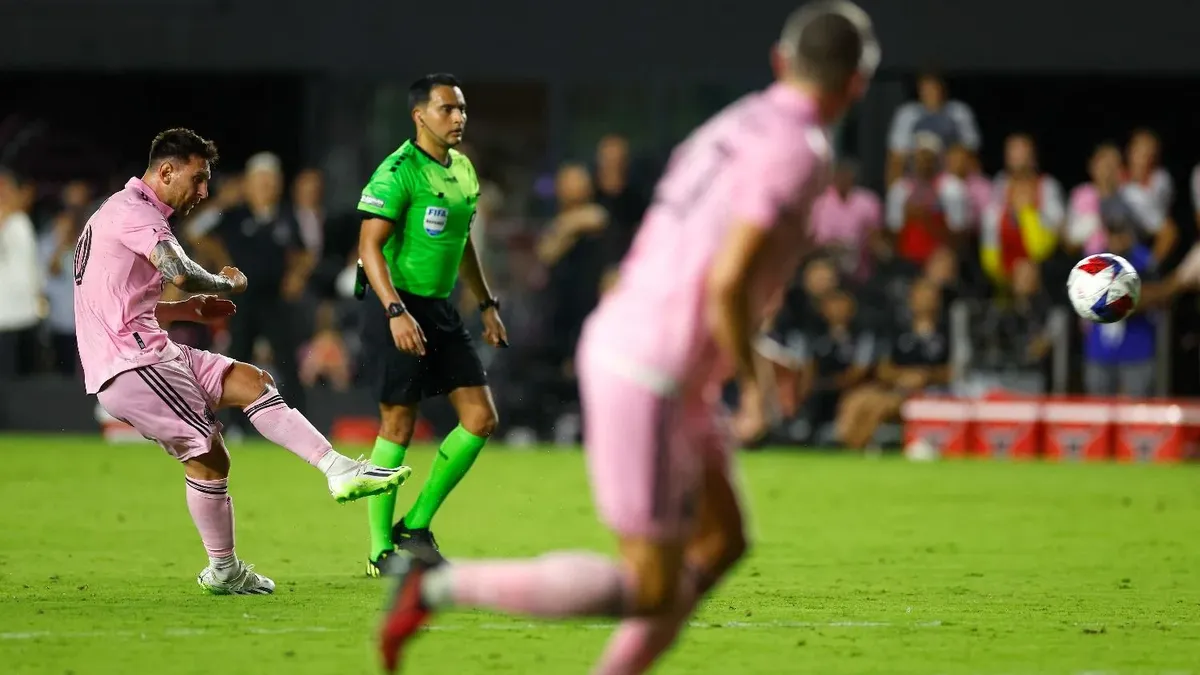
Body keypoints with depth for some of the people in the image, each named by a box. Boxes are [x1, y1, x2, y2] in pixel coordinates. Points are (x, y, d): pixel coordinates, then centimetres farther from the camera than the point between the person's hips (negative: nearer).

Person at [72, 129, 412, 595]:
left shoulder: (127, 212, 22)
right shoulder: (133, 211, -12)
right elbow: (180, 273, -28)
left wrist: (184, 309, 15)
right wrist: (230, 283, -8)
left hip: (147, 354, 11)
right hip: (131, 363, -11)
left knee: (251, 381, 8)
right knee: (208, 456, -9)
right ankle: (224, 572, -2)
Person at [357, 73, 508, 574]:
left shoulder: (463, 170, 12)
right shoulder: (398, 172, -14)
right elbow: (370, 247, -19)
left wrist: (487, 305, 23)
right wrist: (396, 312, -29)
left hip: (440, 308, 8)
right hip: (397, 308, -8)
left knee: (480, 419, 2)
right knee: (398, 427, -4)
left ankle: (416, 527, 12)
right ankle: (381, 551, 5)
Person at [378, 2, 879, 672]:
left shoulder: (737, 125, 12)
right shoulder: (799, 152, -15)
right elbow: (727, 283, -25)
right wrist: (752, 379, -10)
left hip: (618, 338, 9)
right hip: (645, 378, -9)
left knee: (722, 543, 17)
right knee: (650, 589, -3)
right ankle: (440, 585, -4)